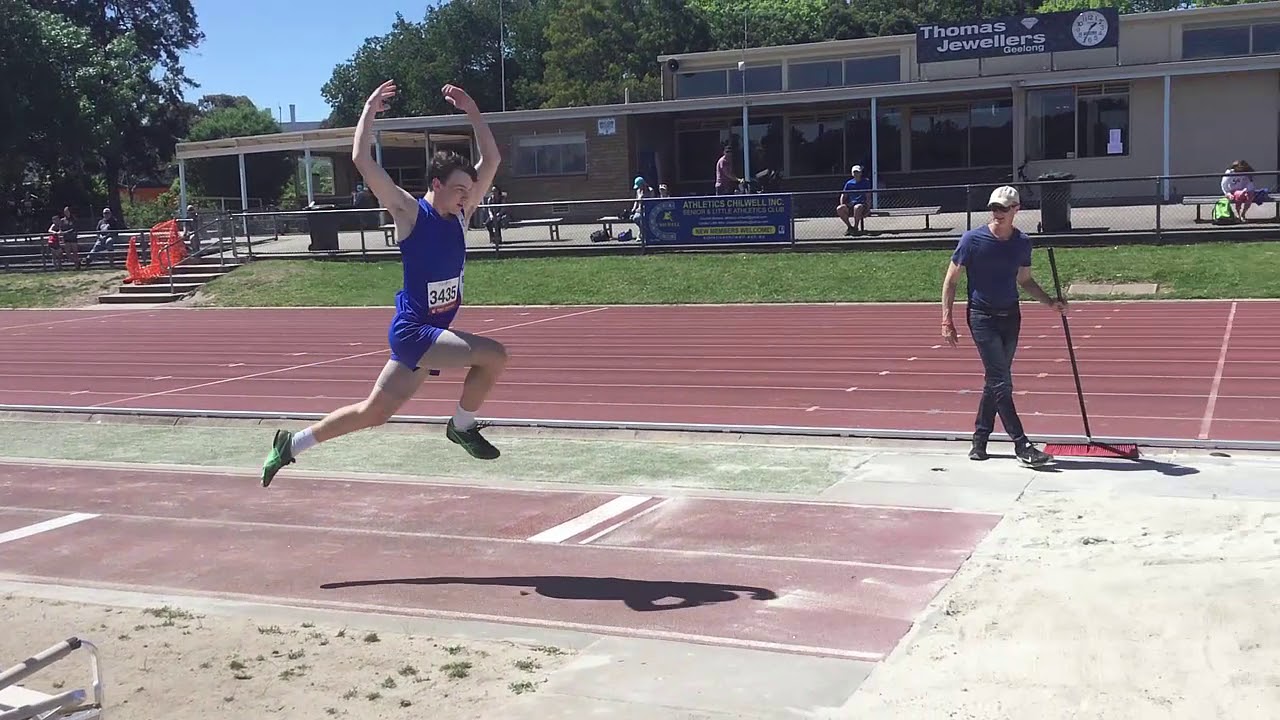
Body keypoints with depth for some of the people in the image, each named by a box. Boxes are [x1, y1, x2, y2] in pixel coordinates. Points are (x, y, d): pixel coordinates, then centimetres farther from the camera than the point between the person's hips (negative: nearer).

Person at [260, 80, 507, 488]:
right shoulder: (409, 212, -12)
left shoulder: (460, 213, 5)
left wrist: (472, 111, -2)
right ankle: (462, 427, 0)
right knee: (493, 355, -21)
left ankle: (292, 445, 24)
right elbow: (362, 160, -18)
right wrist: (370, 110, -12)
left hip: (432, 330, 7)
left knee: (374, 411, 13)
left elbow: (491, 160, 4)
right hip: (413, 330, -7)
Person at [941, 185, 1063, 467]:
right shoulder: (973, 240, -10)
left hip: (1011, 316, 5)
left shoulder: (1022, 243, 4)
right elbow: (951, 281, -4)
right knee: (1001, 382, -10)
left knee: (995, 381, 10)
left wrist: (1050, 302, 6)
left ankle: (979, 442, 21)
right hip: (982, 317, -5)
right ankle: (1022, 446, -9)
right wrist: (947, 320, -10)